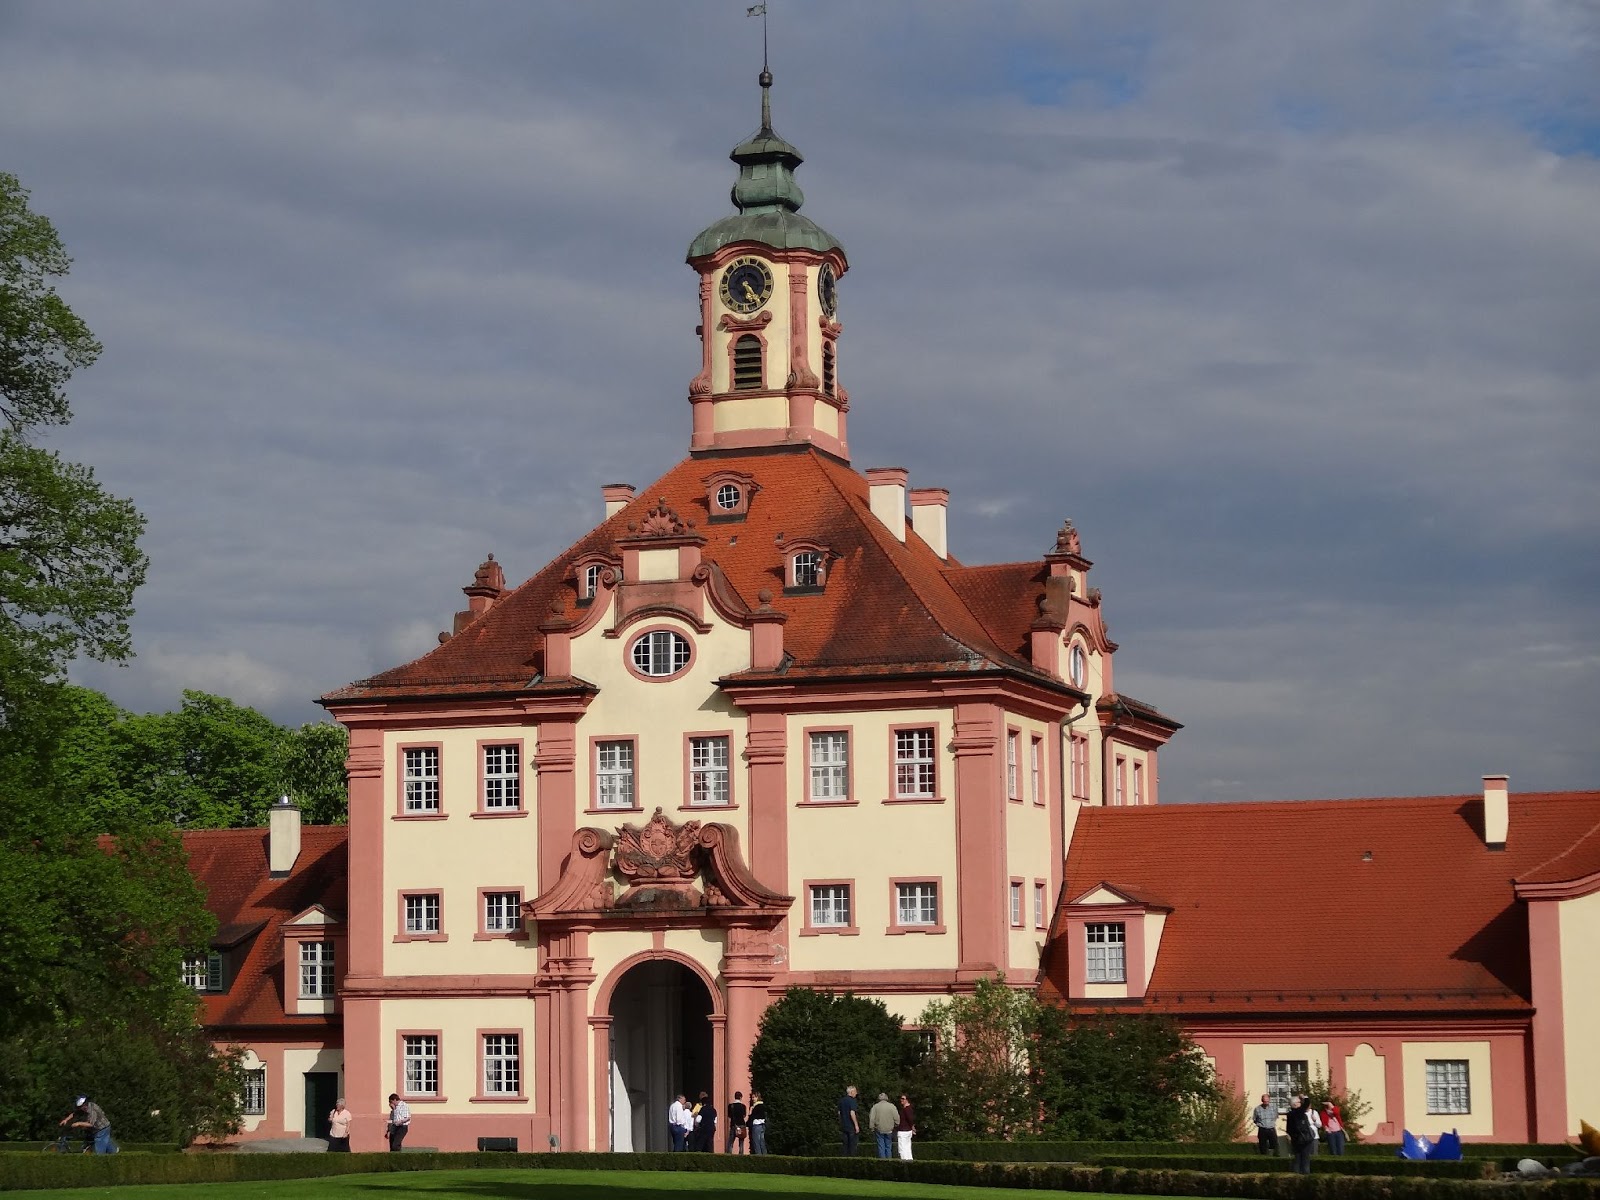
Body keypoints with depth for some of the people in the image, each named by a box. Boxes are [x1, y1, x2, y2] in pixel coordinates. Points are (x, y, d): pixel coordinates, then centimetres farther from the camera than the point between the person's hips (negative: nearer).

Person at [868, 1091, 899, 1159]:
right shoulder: (891, 1106, -4)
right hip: (889, 1130, 0)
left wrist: (872, 1128, 5)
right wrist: (896, 1126, 10)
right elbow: (897, 1118, -5)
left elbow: (871, 1119, -5)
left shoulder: (875, 1107, -3)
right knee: (889, 1147, 9)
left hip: (879, 1130, 0)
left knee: (881, 1147, 5)